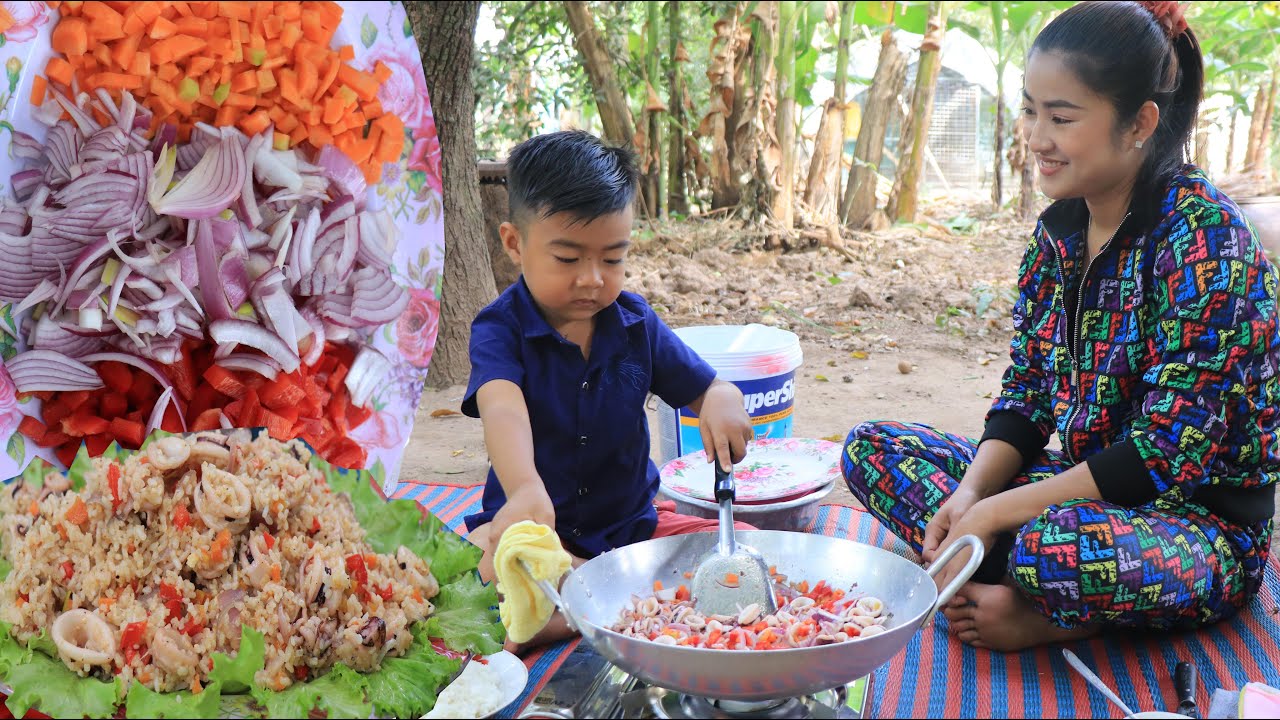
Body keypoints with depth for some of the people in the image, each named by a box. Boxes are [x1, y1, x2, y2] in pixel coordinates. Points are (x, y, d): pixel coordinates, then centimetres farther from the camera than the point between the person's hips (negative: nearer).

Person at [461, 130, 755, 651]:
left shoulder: (636, 323, 0)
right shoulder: (500, 329, -13)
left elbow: (704, 389, 8)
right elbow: (503, 410, -34)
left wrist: (722, 400, -20)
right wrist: (527, 491, -56)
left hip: (631, 523, 4)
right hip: (538, 529, -4)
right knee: (482, 560, -36)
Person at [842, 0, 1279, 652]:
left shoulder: (1202, 233, -20)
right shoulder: (1060, 229, 3)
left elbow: (1169, 451, -24)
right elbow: (1025, 398, 5)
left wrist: (992, 513, -23)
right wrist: (970, 493, -14)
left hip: (1209, 525, -8)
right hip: (1079, 489, 8)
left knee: (1051, 547, -40)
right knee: (871, 448, -1)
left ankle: (1042, 617, -7)